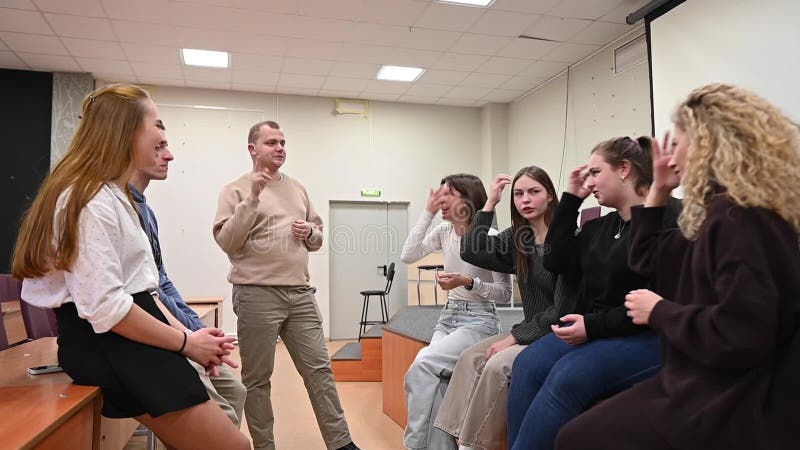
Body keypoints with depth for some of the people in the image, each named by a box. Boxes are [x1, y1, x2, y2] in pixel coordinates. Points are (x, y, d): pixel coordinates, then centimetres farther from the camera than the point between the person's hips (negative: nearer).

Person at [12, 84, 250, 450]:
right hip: (107, 344, -10)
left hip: (128, 340, 10)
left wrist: (186, 333, 3)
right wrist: (185, 342, -12)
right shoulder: (91, 200, -15)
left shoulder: (116, 196, 19)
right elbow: (105, 307, -22)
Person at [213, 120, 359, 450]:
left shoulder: (298, 188, 16)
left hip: (300, 293, 5)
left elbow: (317, 239, 22)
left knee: (319, 368, 8)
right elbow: (226, 241, -12)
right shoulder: (236, 190, 0)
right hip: (257, 295, -5)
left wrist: (310, 232, -1)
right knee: (257, 377, 6)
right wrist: (252, 198, -18)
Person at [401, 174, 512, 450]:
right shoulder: (444, 231, 6)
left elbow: (505, 293, -8)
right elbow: (408, 256, -5)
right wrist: (427, 213, -6)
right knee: (435, 378, -21)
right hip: (448, 317, 5)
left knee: (421, 367, -23)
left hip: (479, 321, -5)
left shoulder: (490, 237, -13)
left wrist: (468, 283, -23)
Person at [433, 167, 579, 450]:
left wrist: (515, 337, -17)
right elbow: (471, 252, -2)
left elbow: (563, 308, -18)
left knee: (497, 366, -25)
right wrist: (490, 203, -4)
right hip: (530, 330, 7)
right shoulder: (518, 238, 7)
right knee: (471, 358, -11)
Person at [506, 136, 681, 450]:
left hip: (648, 335, -7)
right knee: (527, 364, -18)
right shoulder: (602, 226, 17)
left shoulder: (668, 216, -8)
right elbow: (555, 261, 12)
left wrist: (595, 325, -19)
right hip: (595, 329, 7)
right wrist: (571, 199, 12)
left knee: (568, 375, -29)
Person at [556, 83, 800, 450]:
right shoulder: (725, 213, 13)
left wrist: (659, 312, -14)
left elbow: (739, 335, -30)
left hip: (735, 408, -10)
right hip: (718, 389, 10)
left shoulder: (738, 218, -20)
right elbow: (646, 259, 23)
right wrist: (658, 190, 16)